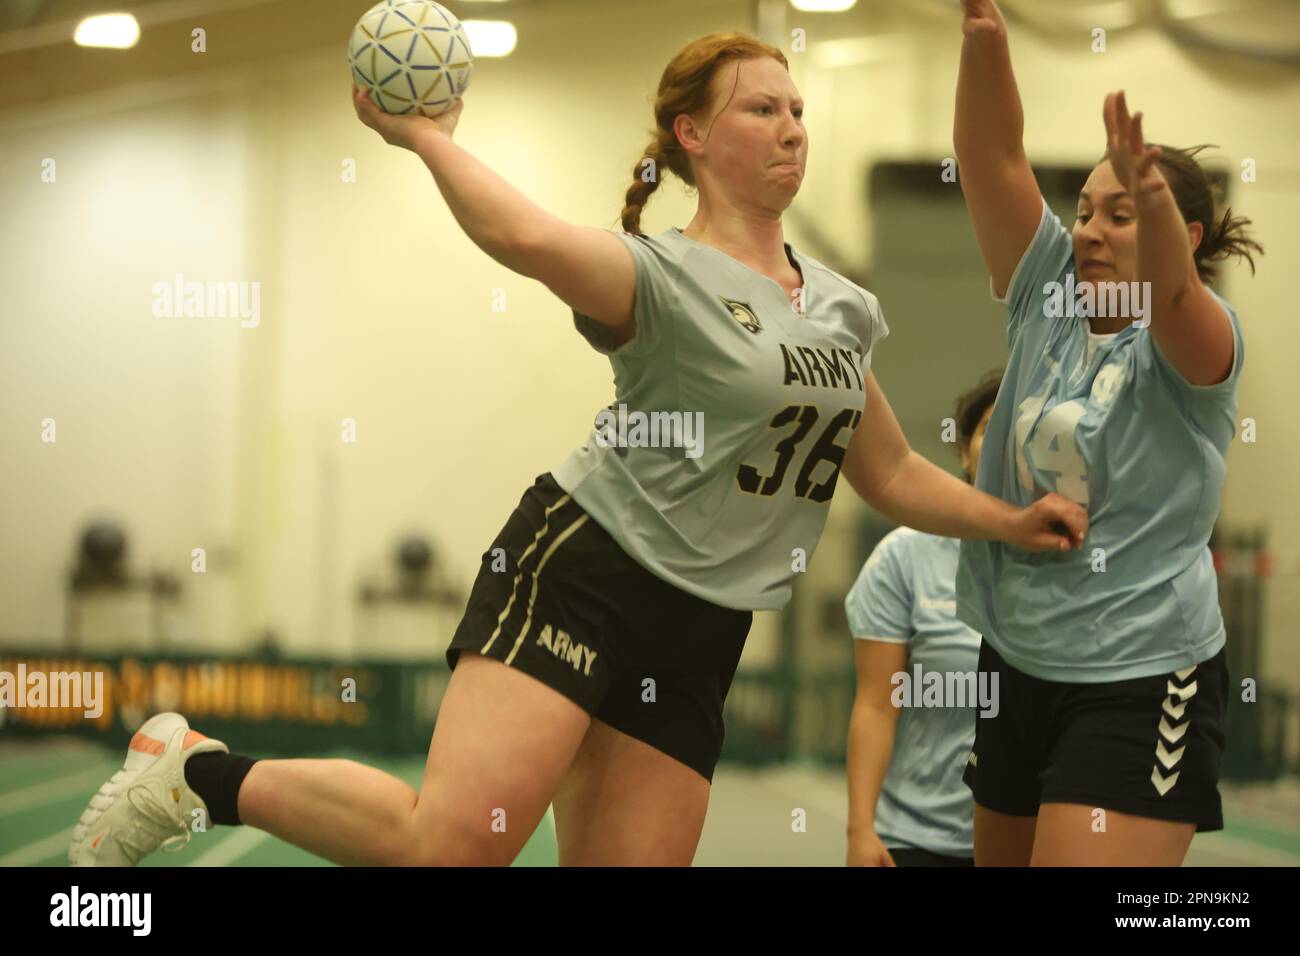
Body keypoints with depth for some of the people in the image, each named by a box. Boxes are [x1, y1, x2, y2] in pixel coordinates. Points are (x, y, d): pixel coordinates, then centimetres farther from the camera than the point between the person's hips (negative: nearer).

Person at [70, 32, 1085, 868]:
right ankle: (200, 774, -5)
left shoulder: (845, 308, 15)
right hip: (582, 568, -7)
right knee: (458, 839, -23)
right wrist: (424, 136, -19)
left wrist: (1011, 521, 13)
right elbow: (529, 238, -30)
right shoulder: (663, 275, -8)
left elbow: (892, 473, 24)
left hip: (698, 634, 7)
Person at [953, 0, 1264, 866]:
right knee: (1003, 858, 14)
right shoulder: (1048, 298, 3)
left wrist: (1150, 193, -53)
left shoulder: (1195, 341, -10)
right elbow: (994, 161, -7)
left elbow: (1172, 290, -34)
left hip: (1138, 686, -6)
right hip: (1015, 665, 6)